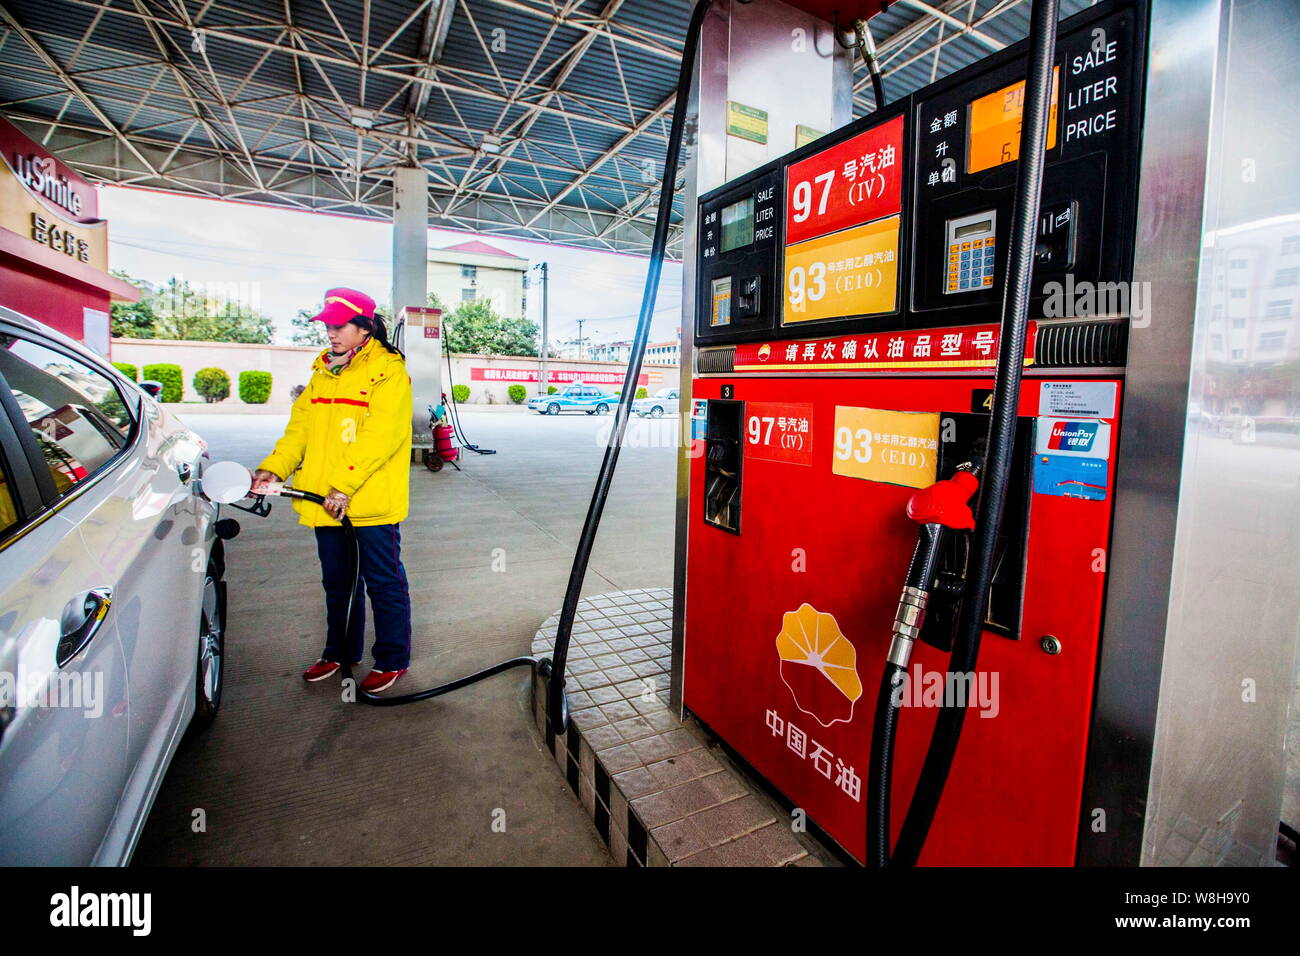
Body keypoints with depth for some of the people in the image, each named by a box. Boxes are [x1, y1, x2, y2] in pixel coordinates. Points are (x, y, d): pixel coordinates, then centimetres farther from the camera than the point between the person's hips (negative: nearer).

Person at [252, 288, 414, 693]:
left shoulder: (388, 372, -9)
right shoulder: (323, 370, 14)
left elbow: (380, 436, -19)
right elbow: (301, 425, 12)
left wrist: (344, 485, -25)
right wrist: (273, 467, -3)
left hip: (372, 502, -7)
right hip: (325, 502, 8)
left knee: (383, 582, 4)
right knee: (338, 580, 19)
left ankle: (392, 659, 18)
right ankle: (340, 651, 35)